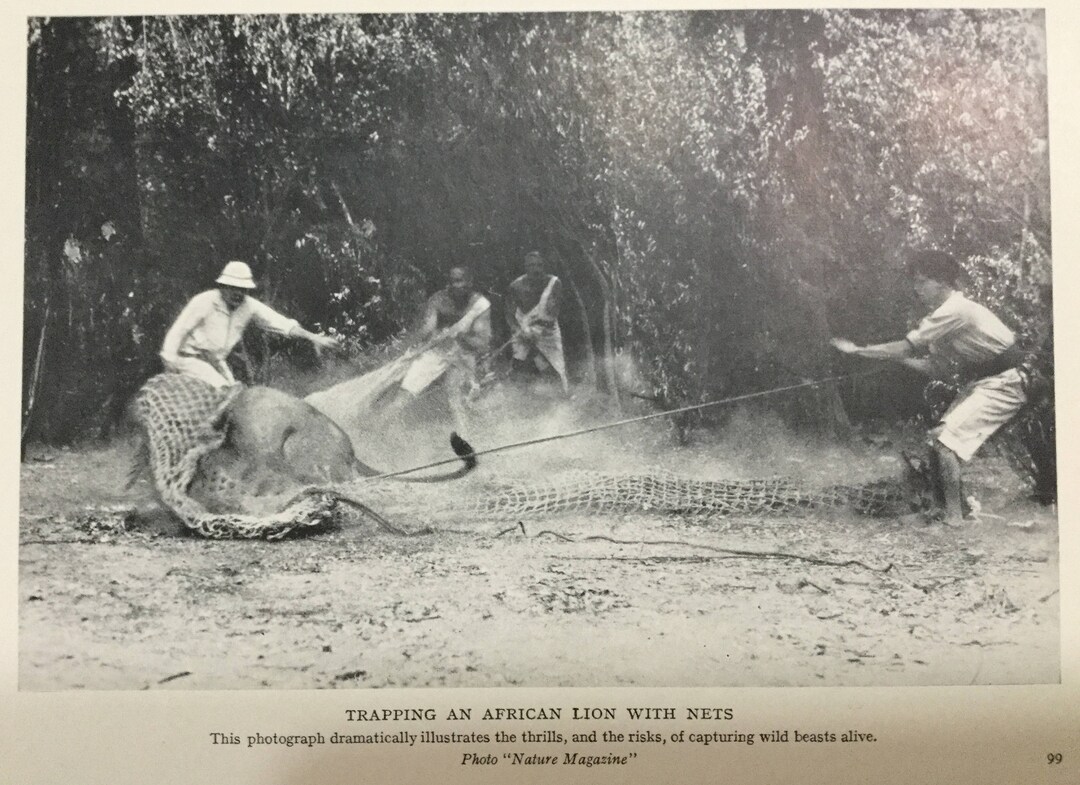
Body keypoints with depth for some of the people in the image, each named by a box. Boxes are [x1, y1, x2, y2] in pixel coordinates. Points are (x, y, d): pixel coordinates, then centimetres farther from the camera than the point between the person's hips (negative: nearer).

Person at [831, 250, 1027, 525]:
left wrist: (857, 350, -14)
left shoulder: (954, 310, -21)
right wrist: (895, 356, -2)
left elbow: (907, 348, -20)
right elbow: (934, 367, 11)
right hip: (980, 383, 10)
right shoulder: (944, 316, 10)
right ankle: (947, 509, 13)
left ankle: (953, 518, -13)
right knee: (937, 439, 7)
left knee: (944, 441, -17)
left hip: (1002, 385, -10)